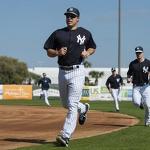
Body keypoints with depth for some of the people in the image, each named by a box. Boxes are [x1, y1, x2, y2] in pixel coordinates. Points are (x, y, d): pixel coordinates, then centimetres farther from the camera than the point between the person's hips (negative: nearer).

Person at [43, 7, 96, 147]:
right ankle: (83, 108, 47)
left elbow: (92, 47, 19)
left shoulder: (85, 33, 4)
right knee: (65, 104, 16)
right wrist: (58, 52, -13)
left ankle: (65, 136, -14)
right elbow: (49, 52, 8)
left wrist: (87, 53, -3)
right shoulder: (57, 33, 6)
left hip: (77, 72, -4)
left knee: (72, 105, -12)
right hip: (62, 72, 4)